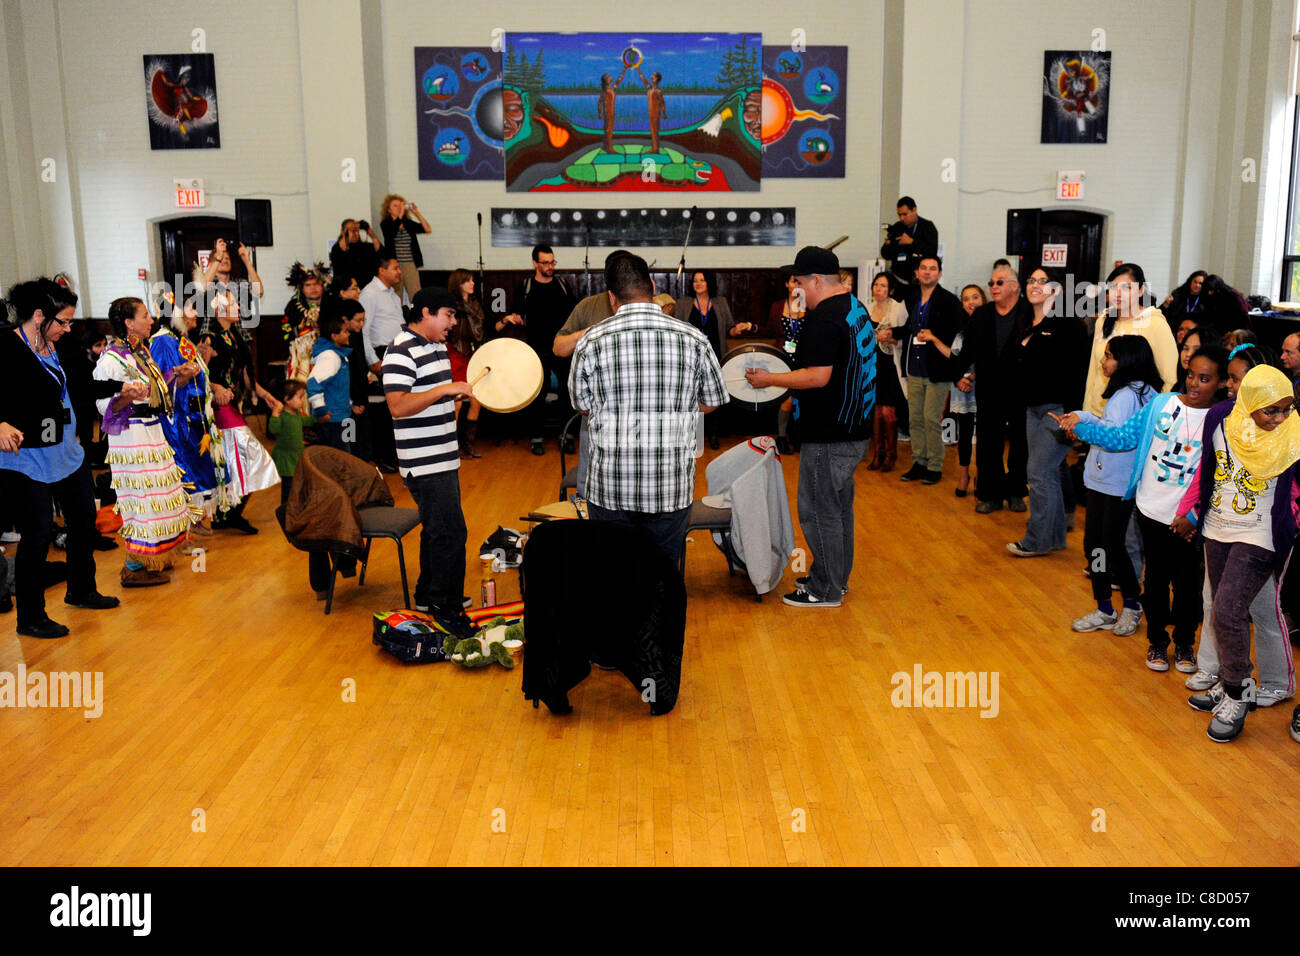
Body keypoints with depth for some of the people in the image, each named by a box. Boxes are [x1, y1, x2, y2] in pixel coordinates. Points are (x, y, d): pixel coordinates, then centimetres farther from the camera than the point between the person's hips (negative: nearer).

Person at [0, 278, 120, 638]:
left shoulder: (54, 348, 7)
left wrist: (122, 390, 15)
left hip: (66, 453, 9)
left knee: (84, 519, 18)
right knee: (38, 534, -5)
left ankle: (81, 591, 39)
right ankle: (30, 618, 11)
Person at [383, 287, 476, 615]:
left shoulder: (437, 346, 15)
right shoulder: (401, 352, -16)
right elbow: (398, 406, -26)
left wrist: (464, 393, 12)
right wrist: (445, 389, -28)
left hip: (443, 459, 10)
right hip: (425, 464, -10)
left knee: (437, 531, 18)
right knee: (451, 534, -8)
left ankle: (428, 598, 30)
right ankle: (445, 609, 2)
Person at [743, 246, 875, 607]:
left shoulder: (824, 319, -20)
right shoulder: (856, 308, 12)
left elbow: (818, 376, -25)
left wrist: (770, 379, -14)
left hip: (828, 437, -10)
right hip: (853, 430, 10)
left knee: (818, 510, 0)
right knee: (838, 506, 19)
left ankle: (825, 590, 9)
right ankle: (836, 578, 31)